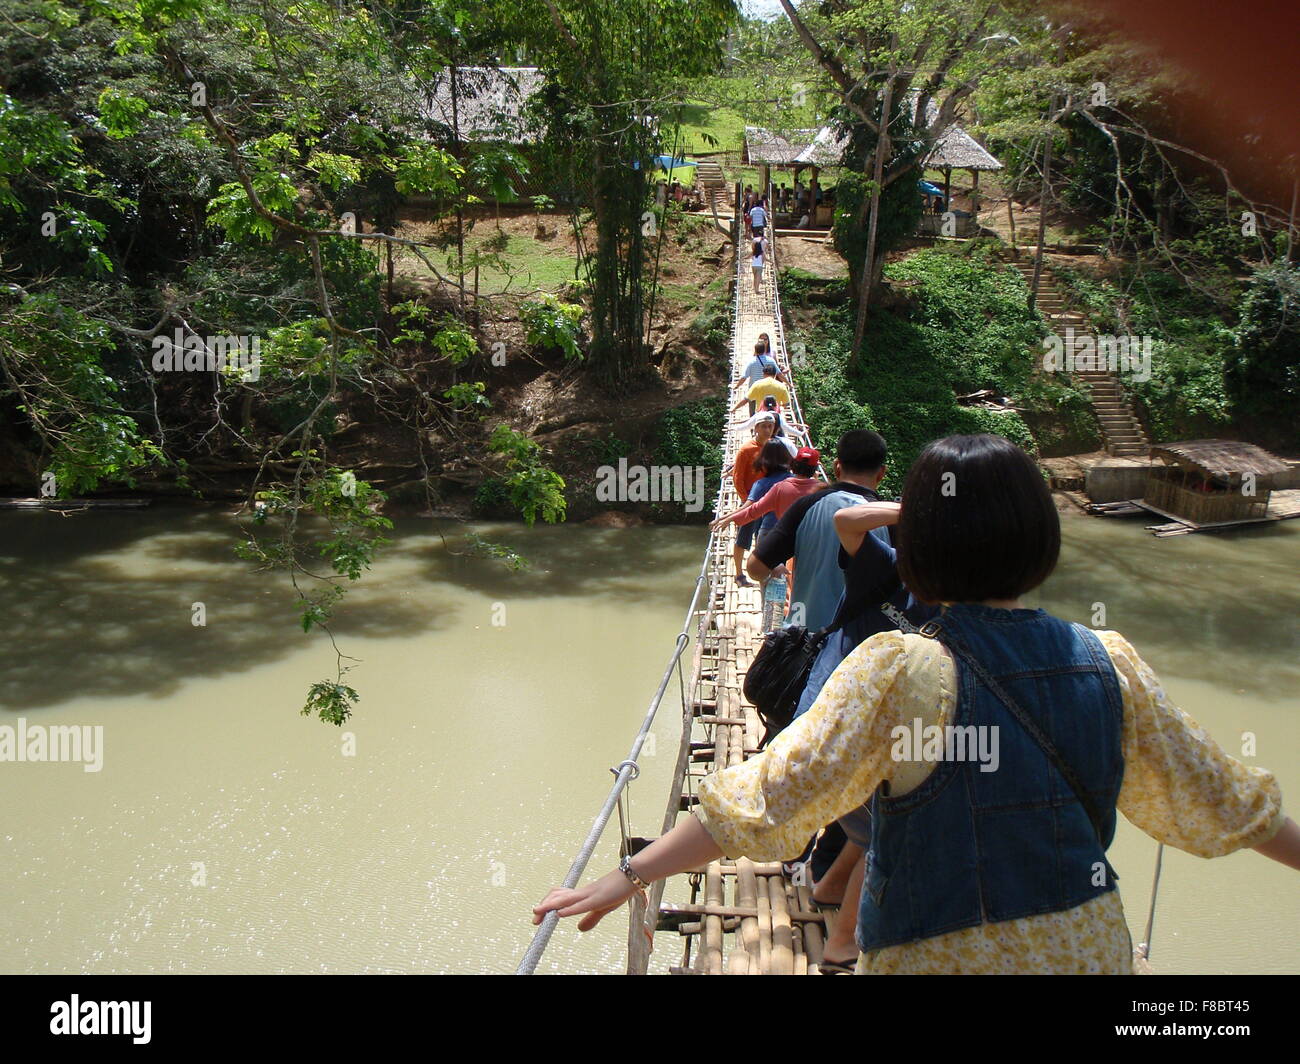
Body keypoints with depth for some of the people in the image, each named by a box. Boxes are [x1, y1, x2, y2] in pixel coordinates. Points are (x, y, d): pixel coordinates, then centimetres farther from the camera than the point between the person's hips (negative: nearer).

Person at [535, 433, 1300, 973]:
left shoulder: (901, 673, -22)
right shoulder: (1109, 664, -7)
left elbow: (771, 794, -24)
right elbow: (1221, 799, 3)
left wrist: (630, 876, -19)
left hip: (946, 957, -5)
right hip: (1089, 949, 5)